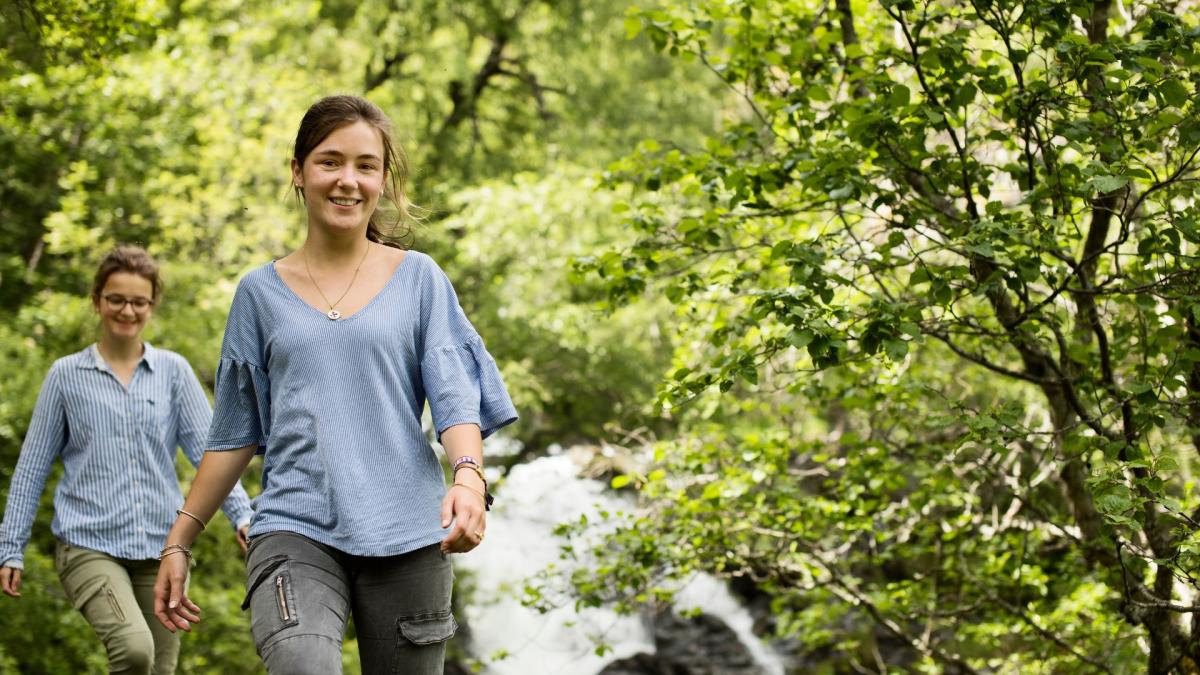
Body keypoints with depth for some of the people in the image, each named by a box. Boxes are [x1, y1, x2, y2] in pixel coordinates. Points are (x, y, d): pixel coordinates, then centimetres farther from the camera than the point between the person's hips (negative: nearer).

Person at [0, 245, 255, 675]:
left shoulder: (173, 371, 8)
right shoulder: (66, 376, 6)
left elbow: (206, 448, 3)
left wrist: (241, 515, -11)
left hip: (161, 546, 3)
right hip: (88, 546, -2)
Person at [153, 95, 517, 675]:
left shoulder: (418, 278, 8)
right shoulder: (261, 292, 11)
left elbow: (456, 395, -2)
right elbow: (234, 432, 14)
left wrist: (468, 474, -23)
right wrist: (178, 542, 12)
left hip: (405, 535, 1)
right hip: (294, 528, -1)